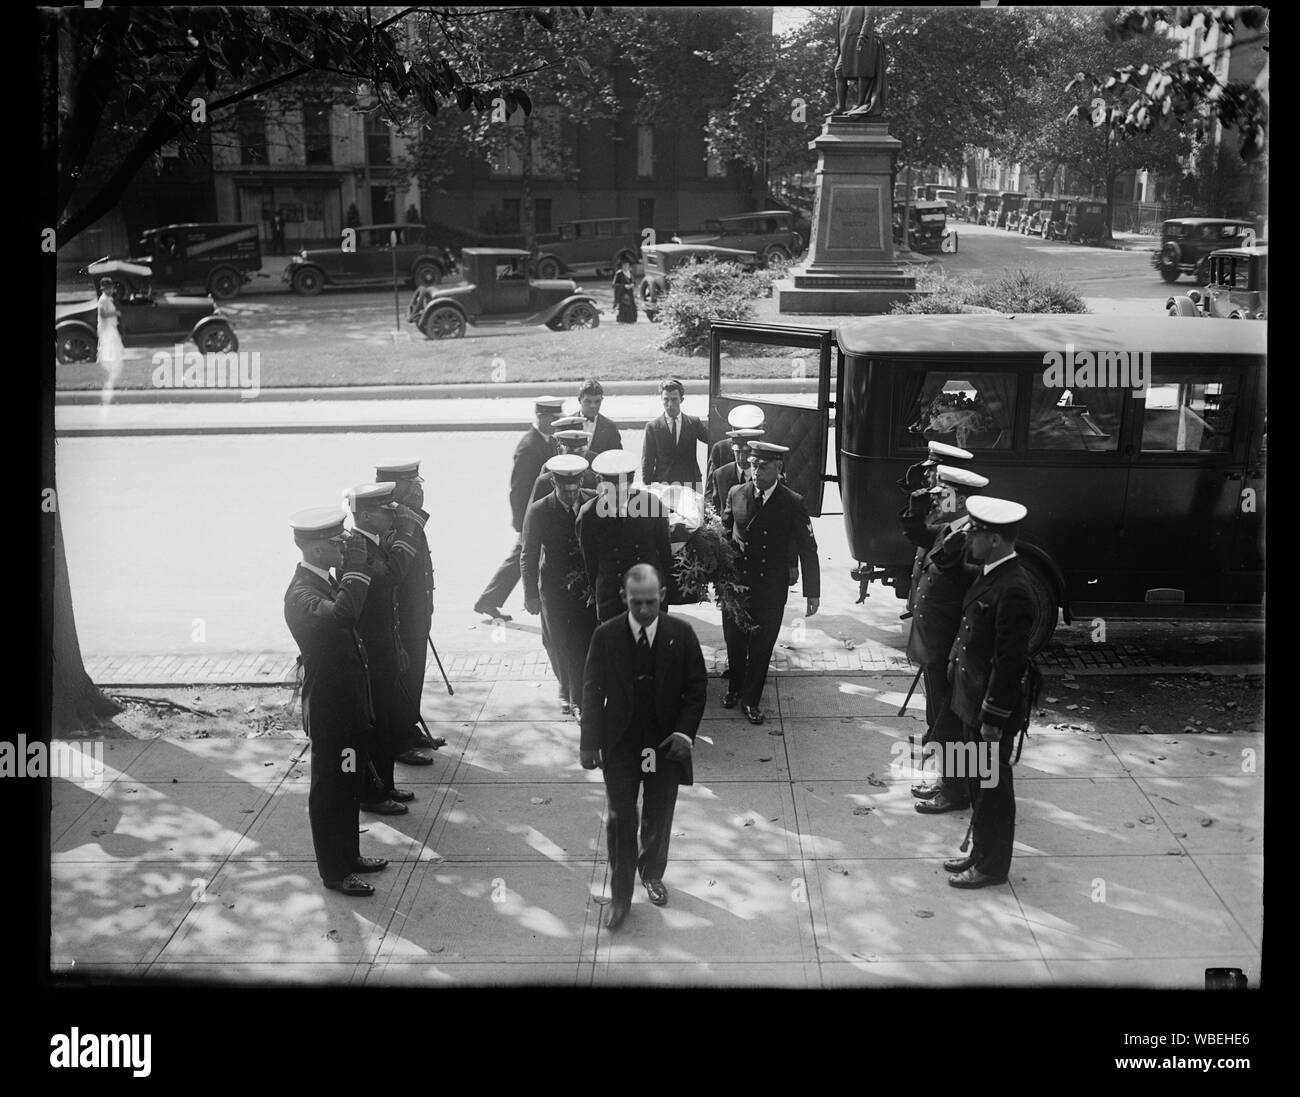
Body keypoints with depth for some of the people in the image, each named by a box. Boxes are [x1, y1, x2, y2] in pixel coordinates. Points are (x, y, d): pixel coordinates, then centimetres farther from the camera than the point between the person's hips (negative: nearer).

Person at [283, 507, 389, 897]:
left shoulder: (323, 581, 8)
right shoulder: (302, 593, -24)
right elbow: (338, 615, -45)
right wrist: (356, 570, -37)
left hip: (346, 704, 10)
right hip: (329, 708, -10)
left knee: (348, 784, 21)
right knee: (330, 789, 4)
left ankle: (348, 855, 36)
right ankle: (334, 872, 16)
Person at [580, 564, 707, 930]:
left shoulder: (681, 634, -9)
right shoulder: (606, 636, -10)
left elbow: (696, 688, -1)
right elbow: (592, 691, -4)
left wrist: (685, 732, -12)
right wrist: (590, 743, -6)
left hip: (666, 744, 1)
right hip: (620, 745, -1)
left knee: (658, 820, 14)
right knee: (619, 820, 3)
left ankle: (652, 874, 41)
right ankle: (620, 896, 17)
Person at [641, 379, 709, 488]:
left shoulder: (694, 423, 8)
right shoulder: (652, 427, 4)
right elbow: (647, 462, 4)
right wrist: (647, 489, -3)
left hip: (690, 484, 1)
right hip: (661, 483, -1)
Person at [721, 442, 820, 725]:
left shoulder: (792, 503, -9)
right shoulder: (736, 494, -2)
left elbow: (808, 549, -6)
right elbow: (724, 532, 11)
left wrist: (812, 592, -8)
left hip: (771, 590, -2)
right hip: (736, 584, 2)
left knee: (761, 646, 9)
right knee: (734, 642, 14)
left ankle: (751, 699, 27)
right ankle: (734, 688, 39)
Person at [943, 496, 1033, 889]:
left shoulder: (1012, 591, -24)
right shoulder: (989, 576, 6)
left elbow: (1010, 661, -23)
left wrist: (993, 717, -20)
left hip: (993, 710, -9)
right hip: (973, 702, 9)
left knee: (992, 787, 6)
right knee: (979, 783, 20)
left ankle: (992, 866, 20)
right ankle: (981, 853, 34)